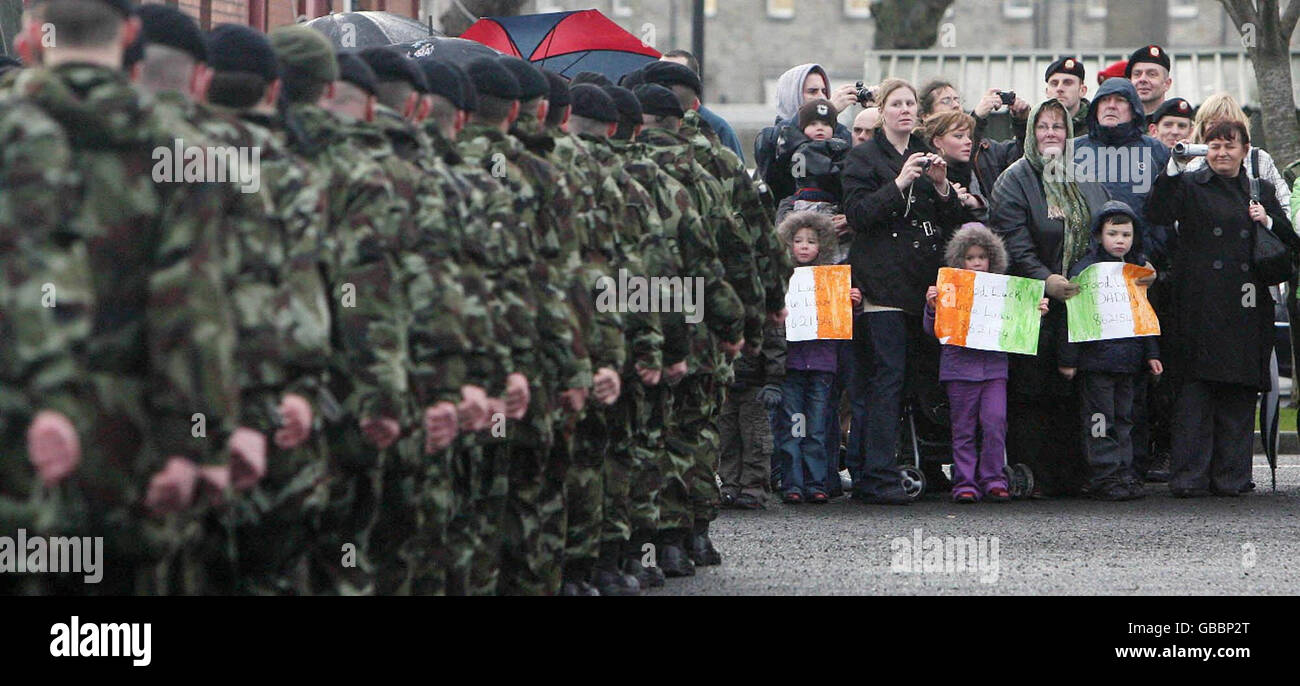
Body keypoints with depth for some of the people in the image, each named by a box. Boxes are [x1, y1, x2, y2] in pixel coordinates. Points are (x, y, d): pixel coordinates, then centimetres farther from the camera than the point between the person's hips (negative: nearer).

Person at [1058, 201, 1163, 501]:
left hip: (1128, 358, 6)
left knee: (1124, 417, 11)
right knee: (1100, 419, -4)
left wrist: (1152, 353, 14)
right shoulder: (1085, 268, -7)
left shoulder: (1140, 268, 11)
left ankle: (1125, 473, 16)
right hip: (1095, 358, -5)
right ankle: (1103, 476, -1)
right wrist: (1068, 359, -10)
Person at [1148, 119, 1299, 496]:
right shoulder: (1190, 185, 8)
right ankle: (1190, 476, -8)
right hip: (1202, 306, -3)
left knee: (1240, 393, 2)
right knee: (1197, 388, -8)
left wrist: (1268, 221, -2)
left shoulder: (1261, 191, 18)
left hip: (1246, 307, 3)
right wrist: (1174, 168, -19)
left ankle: (1230, 475, 7)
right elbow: (1161, 214, -12)